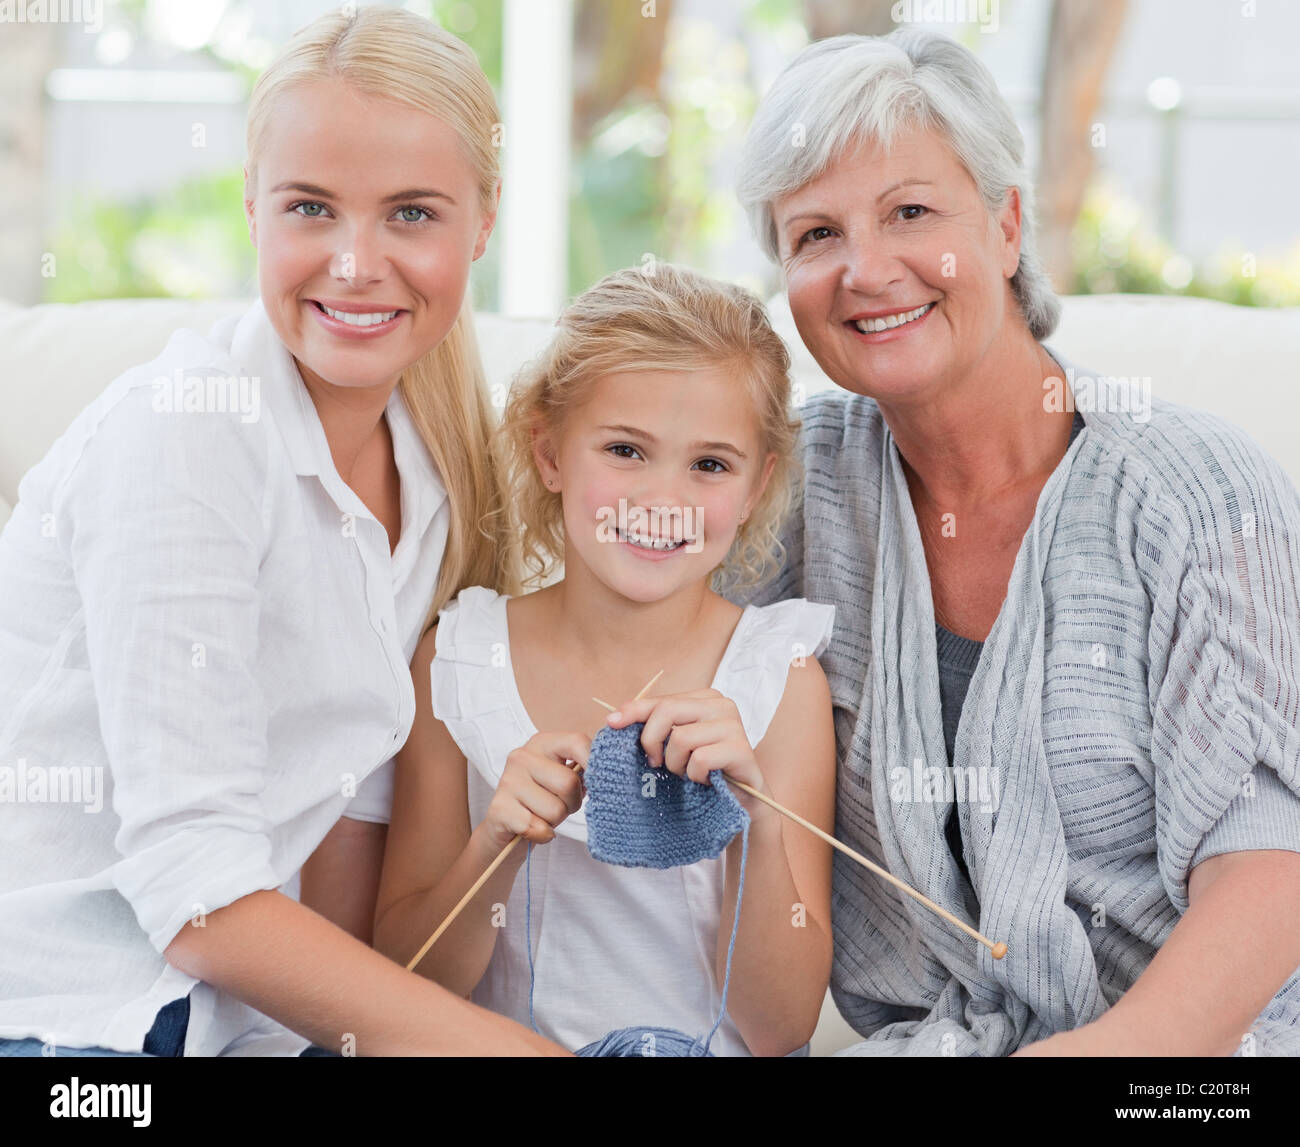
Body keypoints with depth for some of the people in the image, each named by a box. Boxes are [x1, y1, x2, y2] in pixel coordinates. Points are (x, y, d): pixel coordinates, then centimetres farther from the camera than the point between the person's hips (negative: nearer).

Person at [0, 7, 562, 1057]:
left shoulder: (436, 478, 8)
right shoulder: (184, 425, -14)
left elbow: (346, 830, 11)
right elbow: (195, 889, -19)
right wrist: (493, 1039, -21)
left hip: (229, 1021, 7)